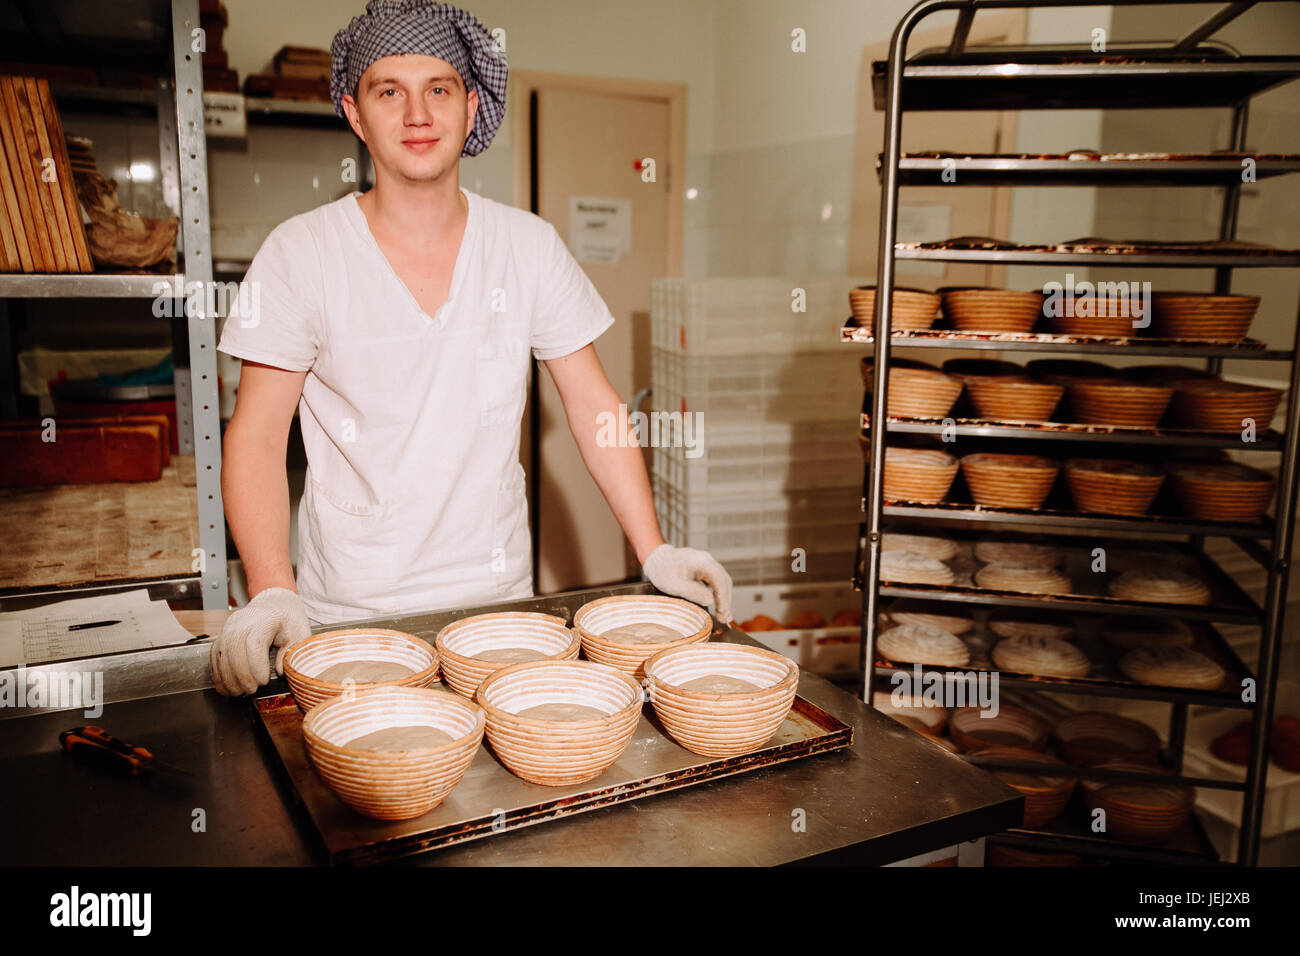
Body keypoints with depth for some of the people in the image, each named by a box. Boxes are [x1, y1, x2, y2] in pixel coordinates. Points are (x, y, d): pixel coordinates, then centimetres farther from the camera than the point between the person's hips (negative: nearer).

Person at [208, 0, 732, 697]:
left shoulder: (529, 246, -1)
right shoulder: (298, 254, -7)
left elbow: (593, 405, 2)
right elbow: (257, 436, -7)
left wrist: (654, 553, -5)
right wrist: (271, 593, -20)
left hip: (499, 599, 2)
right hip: (349, 613, -2)